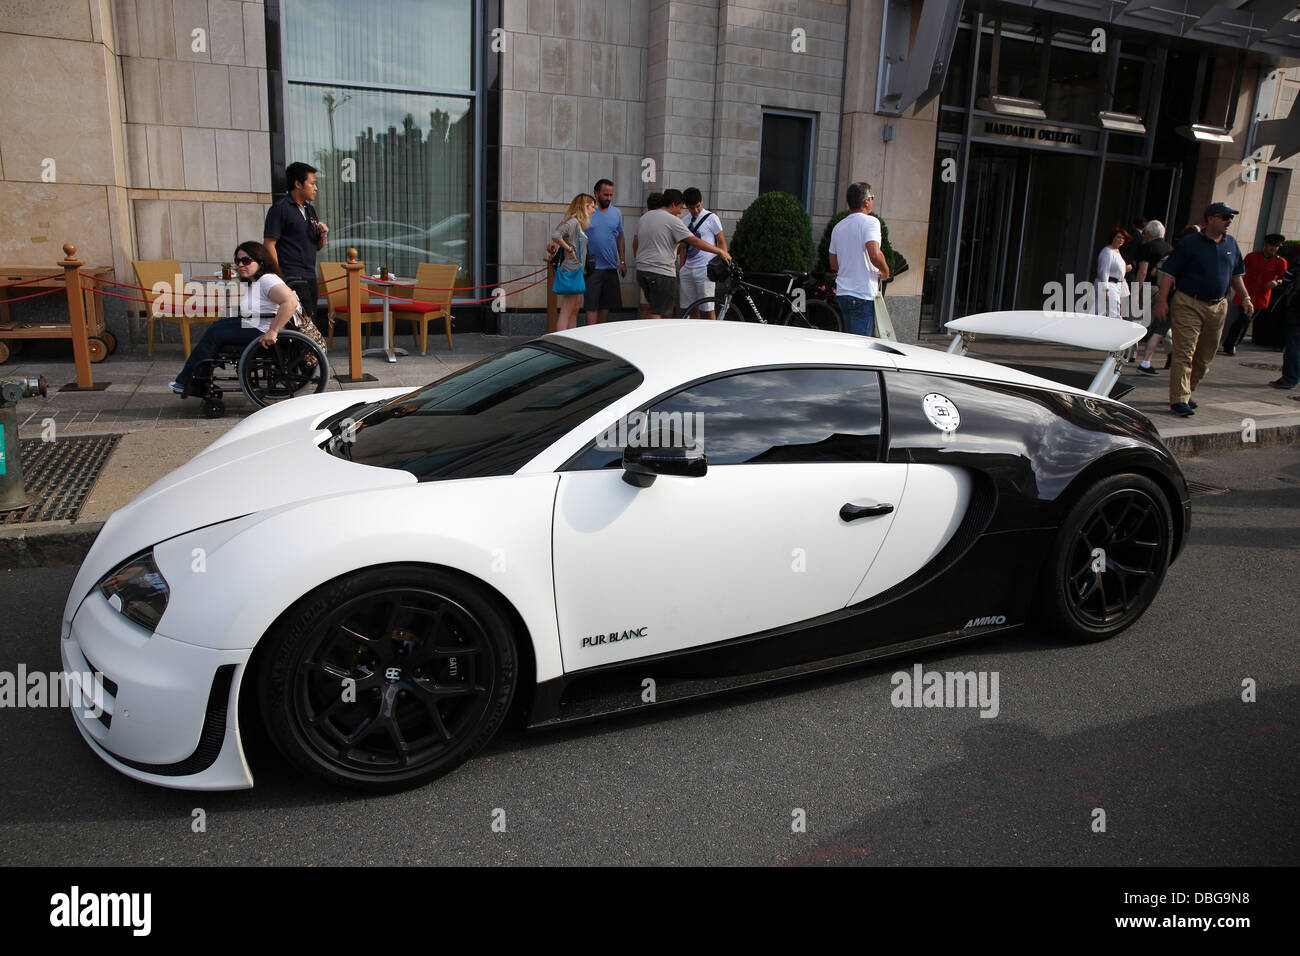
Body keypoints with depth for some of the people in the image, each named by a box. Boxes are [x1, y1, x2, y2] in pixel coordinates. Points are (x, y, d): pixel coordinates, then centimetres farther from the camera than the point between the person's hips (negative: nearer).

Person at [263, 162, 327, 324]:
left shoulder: (310, 209, 19)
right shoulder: (280, 208, -6)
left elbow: (318, 246, 26)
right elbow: (269, 244, -11)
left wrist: (323, 235, 2)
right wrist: (281, 276, -16)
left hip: (310, 278, 8)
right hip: (293, 278, -8)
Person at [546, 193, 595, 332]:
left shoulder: (579, 224, 17)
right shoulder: (573, 222, -11)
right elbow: (555, 235, -27)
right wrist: (569, 249, -16)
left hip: (577, 271, 10)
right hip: (571, 271, -10)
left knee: (574, 312, 12)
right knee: (565, 314, -8)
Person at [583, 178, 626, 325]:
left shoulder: (616, 213, 10)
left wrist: (622, 261, 15)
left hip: (611, 267, 5)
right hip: (593, 267, -5)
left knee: (606, 304, 10)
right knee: (591, 304, -7)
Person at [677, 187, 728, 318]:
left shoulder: (711, 218, -1)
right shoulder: (685, 221, 15)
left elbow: (722, 242, -1)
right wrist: (681, 269, 13)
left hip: (704, 270, -5)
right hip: (687, 270, 5)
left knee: (707, 310, -6)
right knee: (692, 310, 5)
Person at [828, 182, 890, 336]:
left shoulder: (838, 226, 13)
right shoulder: (870, 221, -10)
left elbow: (834, 264, 18)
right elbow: (874, 255, -24)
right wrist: (885, 271, -6)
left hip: (842, 293, 8)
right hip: (863, 294, -8)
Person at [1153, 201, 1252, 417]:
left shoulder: (1231, 244, 14)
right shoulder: (1189, 243, -5)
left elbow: (1235, 274, 24)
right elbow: (1169, 272, -7)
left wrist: (1245, 297, 15)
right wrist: (1162, 301, -15)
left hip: (1218, 307, 6)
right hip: (1188, 304, -6)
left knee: (1205, 357, 10)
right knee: (1185, 353, -11)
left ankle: (1186, 393, 24)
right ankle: (1179, 400, -12)